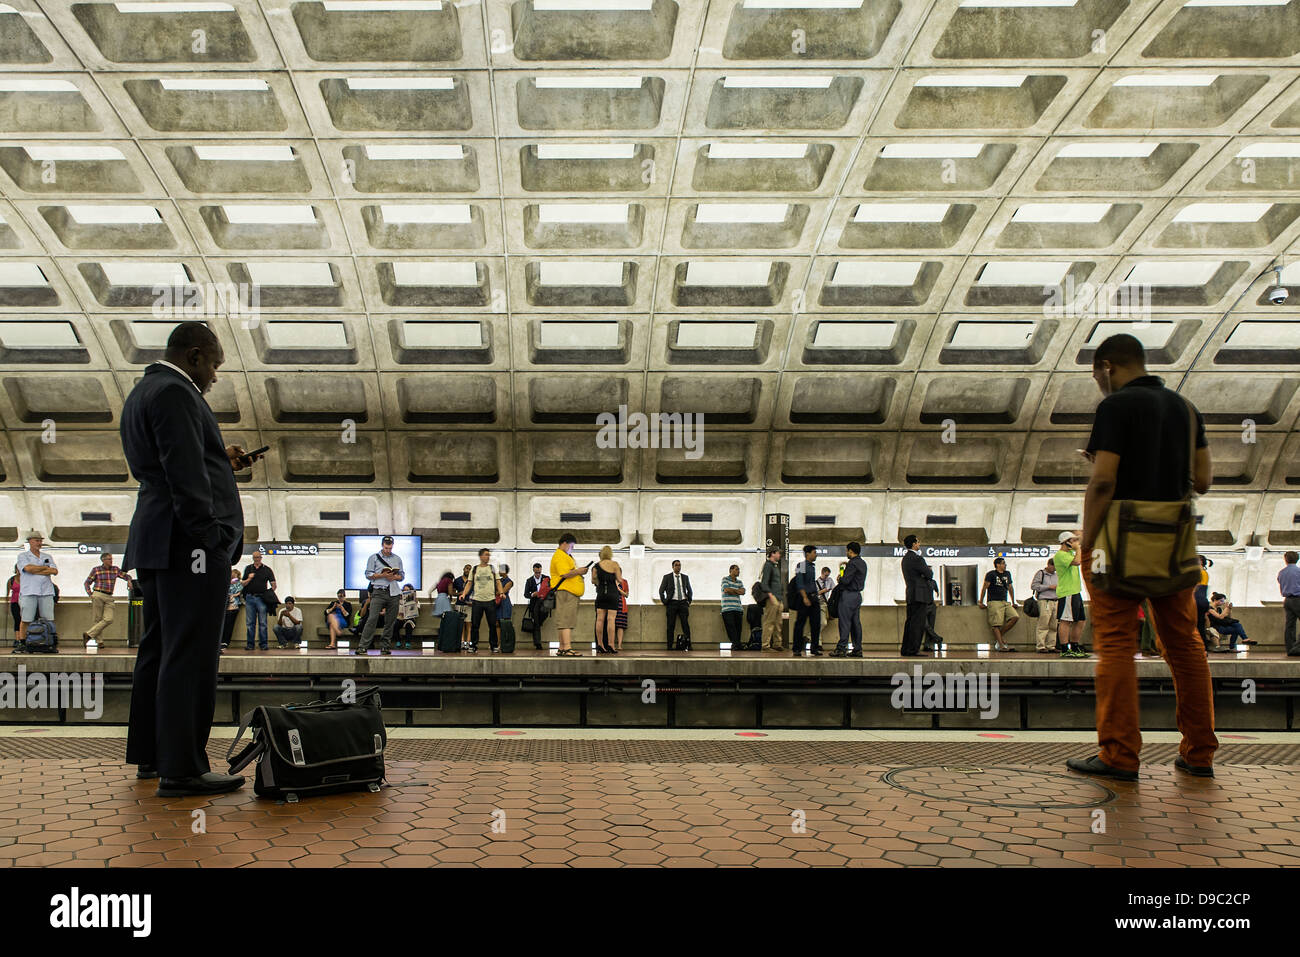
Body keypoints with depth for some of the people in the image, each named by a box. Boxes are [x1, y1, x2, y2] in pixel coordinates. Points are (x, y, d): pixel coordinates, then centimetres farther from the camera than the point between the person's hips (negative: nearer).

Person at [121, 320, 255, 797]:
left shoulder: (142, 392, 23)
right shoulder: (174, 393, -11)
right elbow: (184, 474, -20)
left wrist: (221, 460, 22)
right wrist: (209, 538, -20)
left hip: (157, 543, 11)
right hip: (188, 543, -11)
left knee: (159, 650, 16)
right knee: (190, 654, -10)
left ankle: (150, 754, 25)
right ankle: (181, 769, -8)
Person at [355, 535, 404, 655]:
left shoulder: (397, 559, 16)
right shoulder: (374, 558, 8)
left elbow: (402, 575, 17)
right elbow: (368, 575, 2)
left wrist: (395, 577, -5)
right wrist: (382, 575, -11)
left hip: (393, 592, 3)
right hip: (378, 592, -3)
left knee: (390, 621, 2)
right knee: (372, 618, -12)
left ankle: (385, 646, 9)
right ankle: (363, 646, -12)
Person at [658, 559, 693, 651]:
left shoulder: (685, 577, 13)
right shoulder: (667, 577, 6)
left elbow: (690, 591, 23)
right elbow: (661, 590, 8)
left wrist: (689, 601, 12)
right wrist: (664, 602, 0)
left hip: (683, 603, 2)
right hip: (672, 603, -2)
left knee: (686, 624, -5)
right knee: (670, 626, -4)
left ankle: (688, 645, -3)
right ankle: (670, 646, -1)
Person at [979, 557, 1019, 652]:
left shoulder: (1007, 574, 19)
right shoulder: (991, 574, -1)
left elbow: (1010, 588, 27)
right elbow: (984, 588, 0)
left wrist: (1013, 603, 25)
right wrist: (981, 603, -1)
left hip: (1006, 603, 6)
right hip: (994, 602, -6)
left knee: (1015, 617, -13)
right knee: (996, 624, -14)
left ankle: (999, 636, -3)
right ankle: (1001, 645, -17)